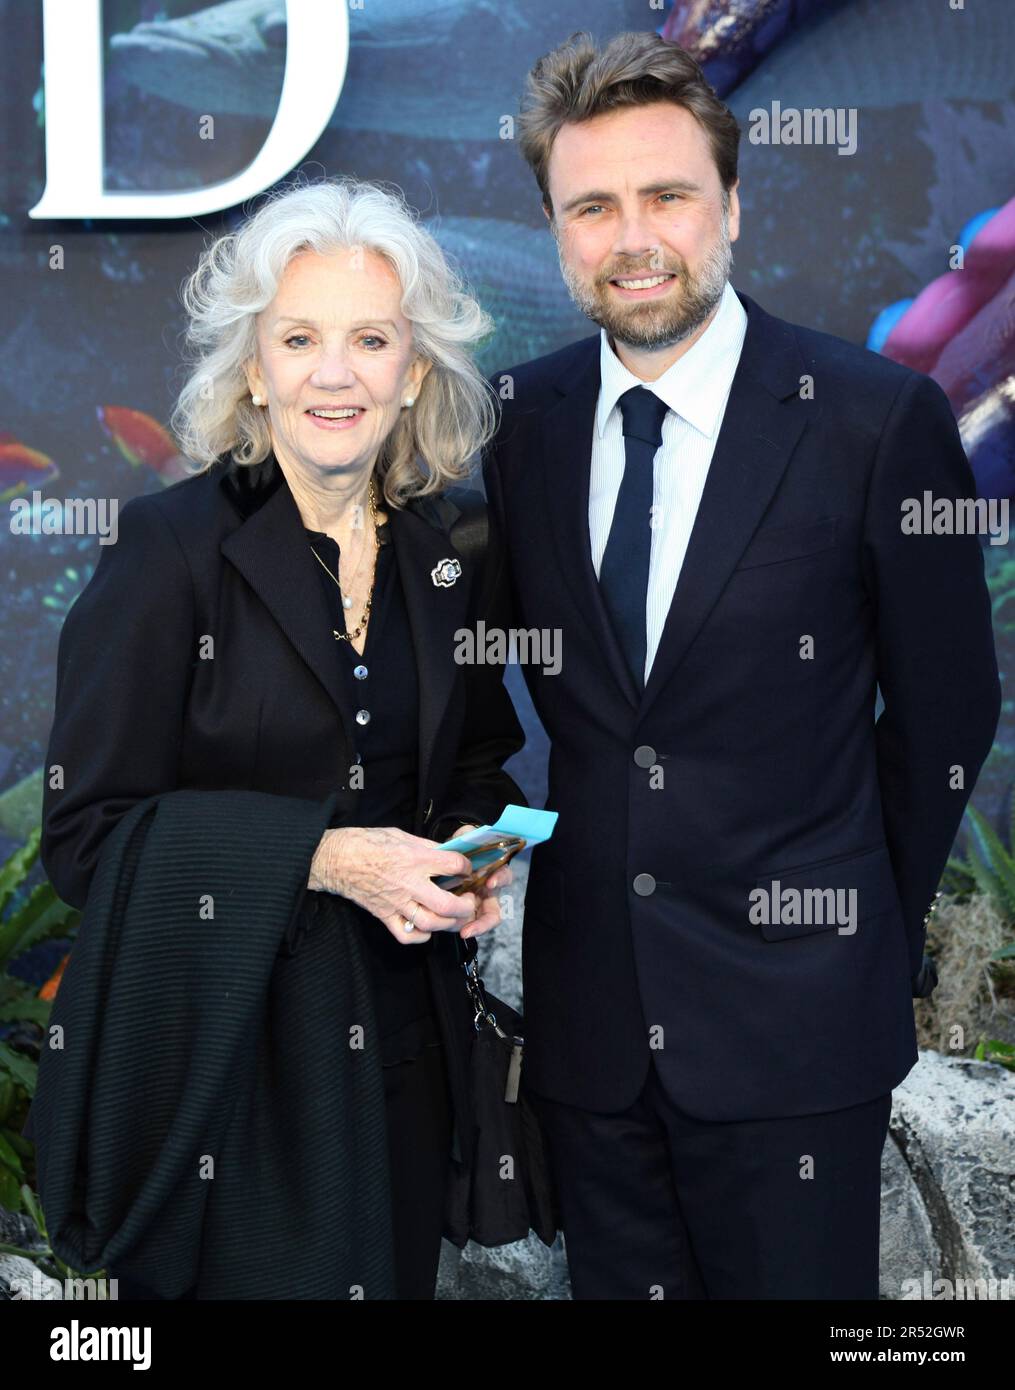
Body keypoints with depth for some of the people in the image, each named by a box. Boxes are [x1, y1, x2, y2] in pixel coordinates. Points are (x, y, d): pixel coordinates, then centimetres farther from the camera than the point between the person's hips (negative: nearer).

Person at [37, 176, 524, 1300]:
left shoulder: (454, 539, 2)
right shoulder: (168, 547, -13)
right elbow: (85, 838, -14)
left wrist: (470, 855, -5)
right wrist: (323, 859, -22)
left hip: (405, 1034, 5)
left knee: (397, 1274, 18)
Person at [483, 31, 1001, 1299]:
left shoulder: (879, 418, -10)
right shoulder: (519, 419, 2)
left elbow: (946, 704, -2)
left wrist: (874, 923, 4)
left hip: (791, 1019, -3)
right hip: (588, 1010, 4)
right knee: (618, 1281, 17)